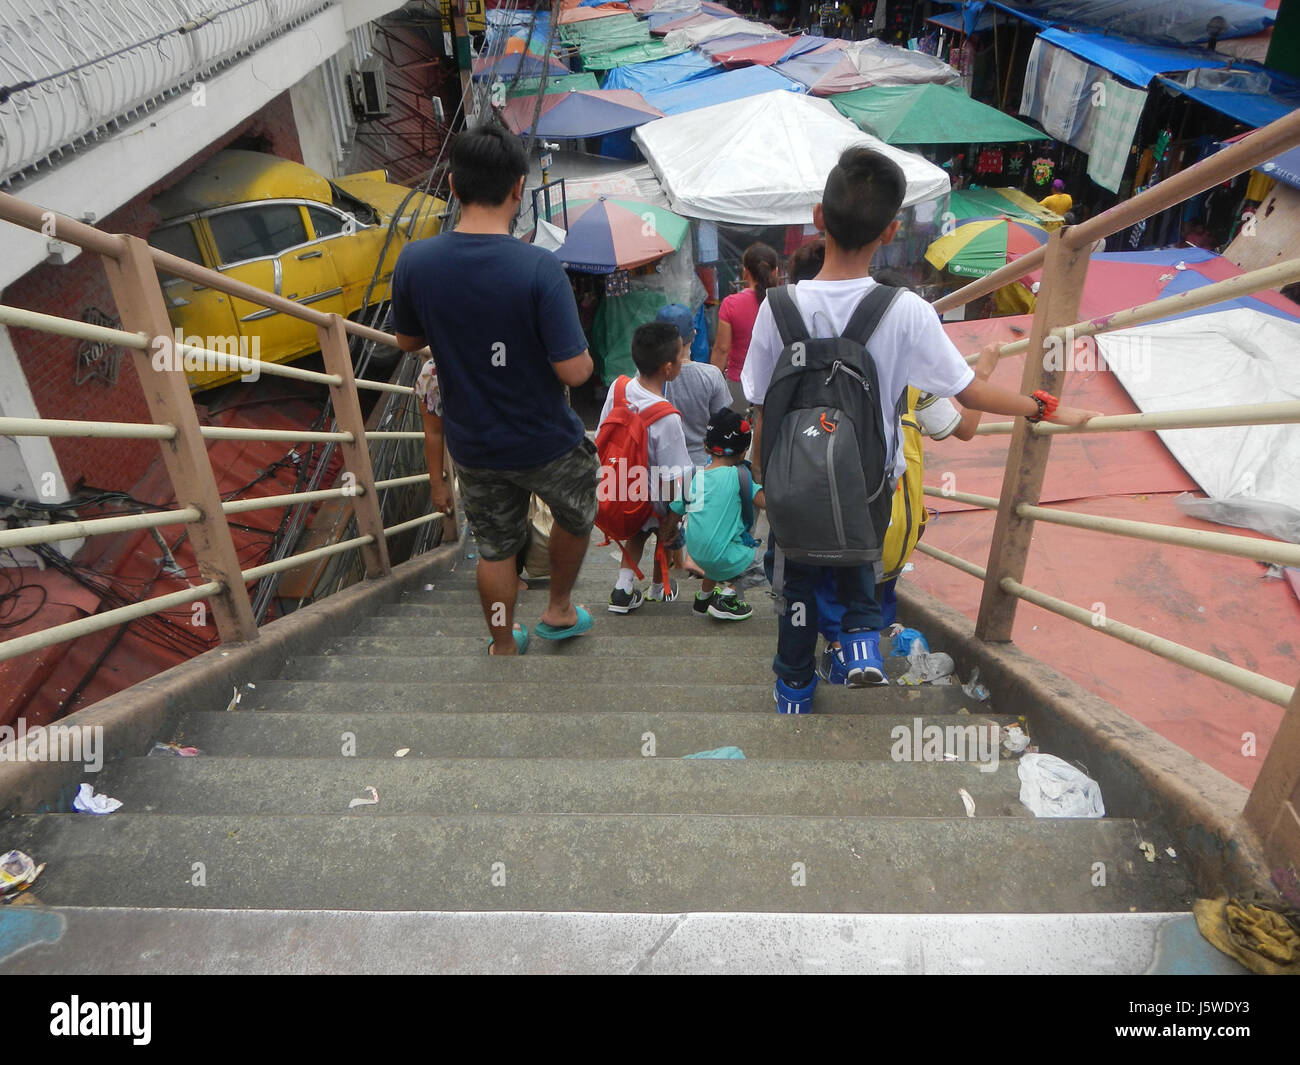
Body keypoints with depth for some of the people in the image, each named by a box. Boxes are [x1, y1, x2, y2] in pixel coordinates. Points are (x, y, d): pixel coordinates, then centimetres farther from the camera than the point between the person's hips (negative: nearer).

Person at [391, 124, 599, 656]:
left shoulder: (414, 262, -13)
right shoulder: (538, 268, -25)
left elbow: (407, 341, 4)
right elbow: (573, 372, -24)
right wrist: (585, 355, -2)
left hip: (473, 446, 4)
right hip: (547, 444, -3)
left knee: (495, 549, 22)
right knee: (576, 516, 28)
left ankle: (504, 646, 40)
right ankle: (559, 611, 44)